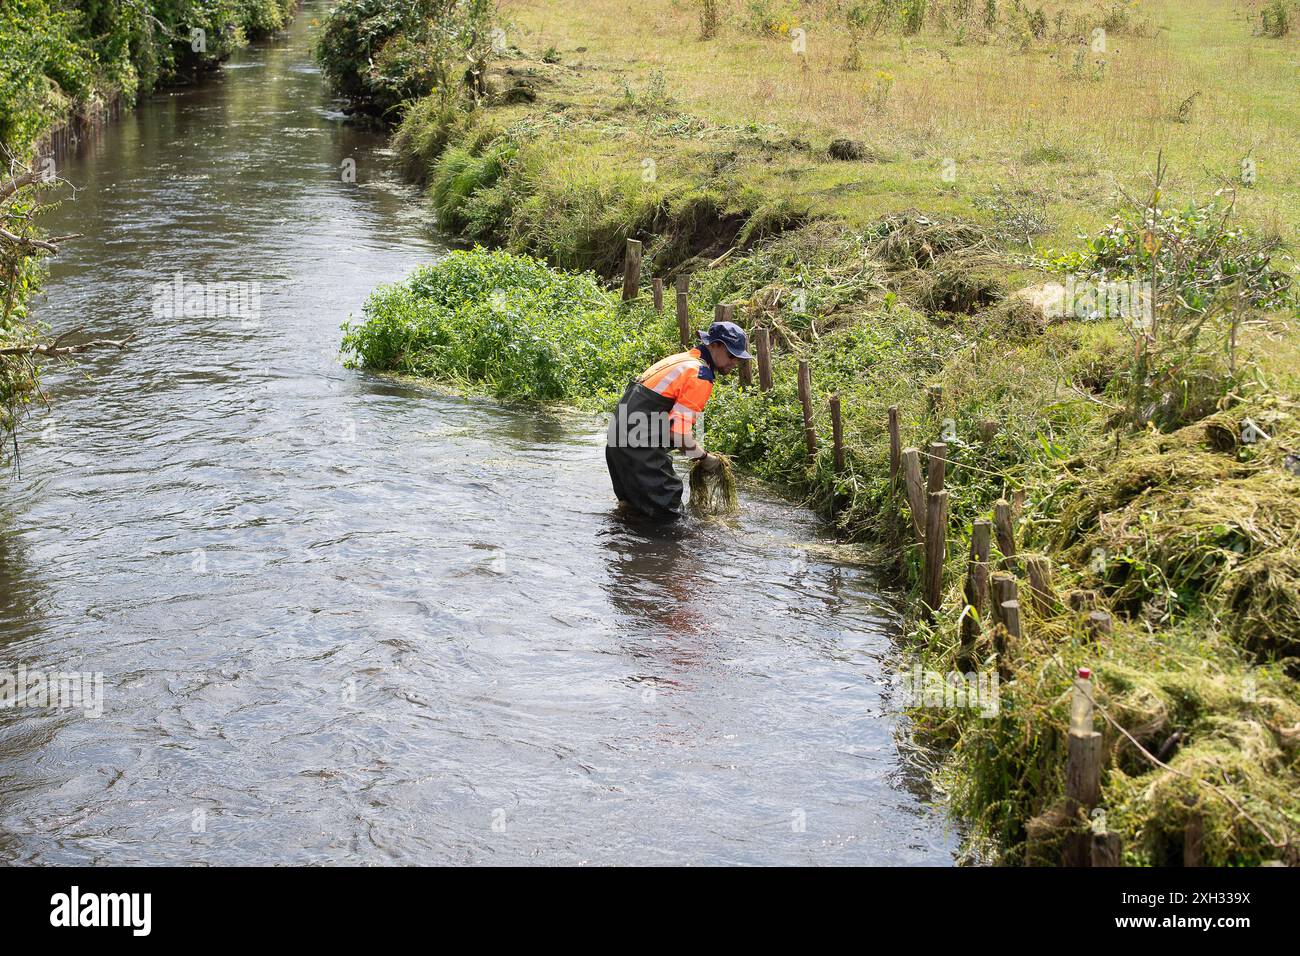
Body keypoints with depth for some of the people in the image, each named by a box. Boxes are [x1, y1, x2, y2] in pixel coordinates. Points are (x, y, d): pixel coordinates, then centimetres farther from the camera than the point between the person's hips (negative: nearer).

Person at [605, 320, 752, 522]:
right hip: (640, 447, -11)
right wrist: (704, 457, -4)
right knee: (668, 513, -6)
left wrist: (694, 450, 17)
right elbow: (679, 432, -21)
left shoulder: (685, 359, 16)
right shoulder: (701, 376, -16)